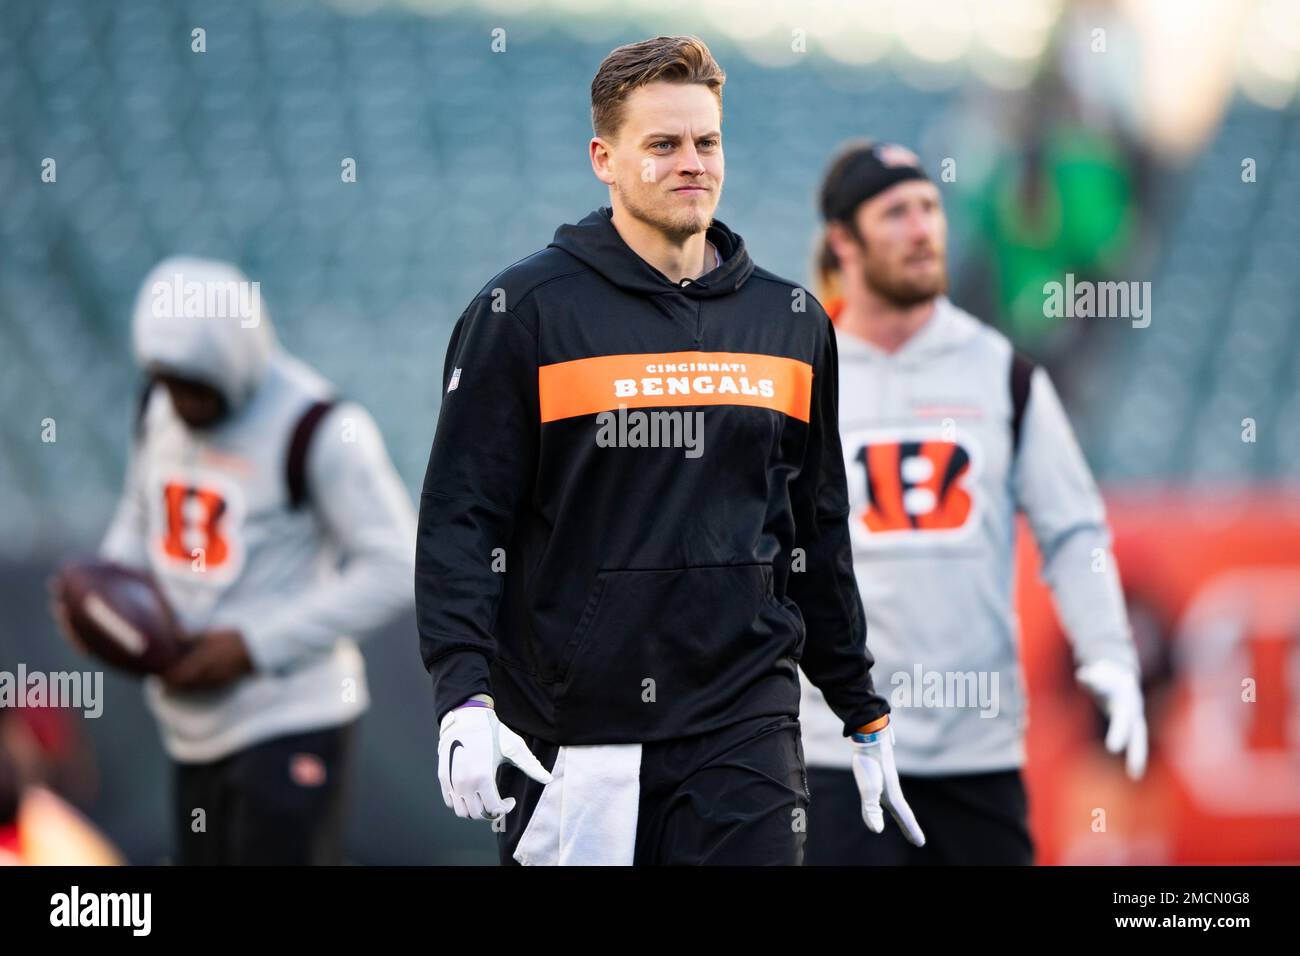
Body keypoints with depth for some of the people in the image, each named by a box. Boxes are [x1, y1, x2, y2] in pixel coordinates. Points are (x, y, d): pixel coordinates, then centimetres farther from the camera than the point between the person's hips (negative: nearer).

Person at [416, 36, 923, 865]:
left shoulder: (792, 321, 11)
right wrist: (464, 697, -17)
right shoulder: (523, 311, -2)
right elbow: (459, 522, -5)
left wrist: (865, 716, 19)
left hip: (744, 732, 3)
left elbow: (820, 537, 19)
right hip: (565, 745, -3)